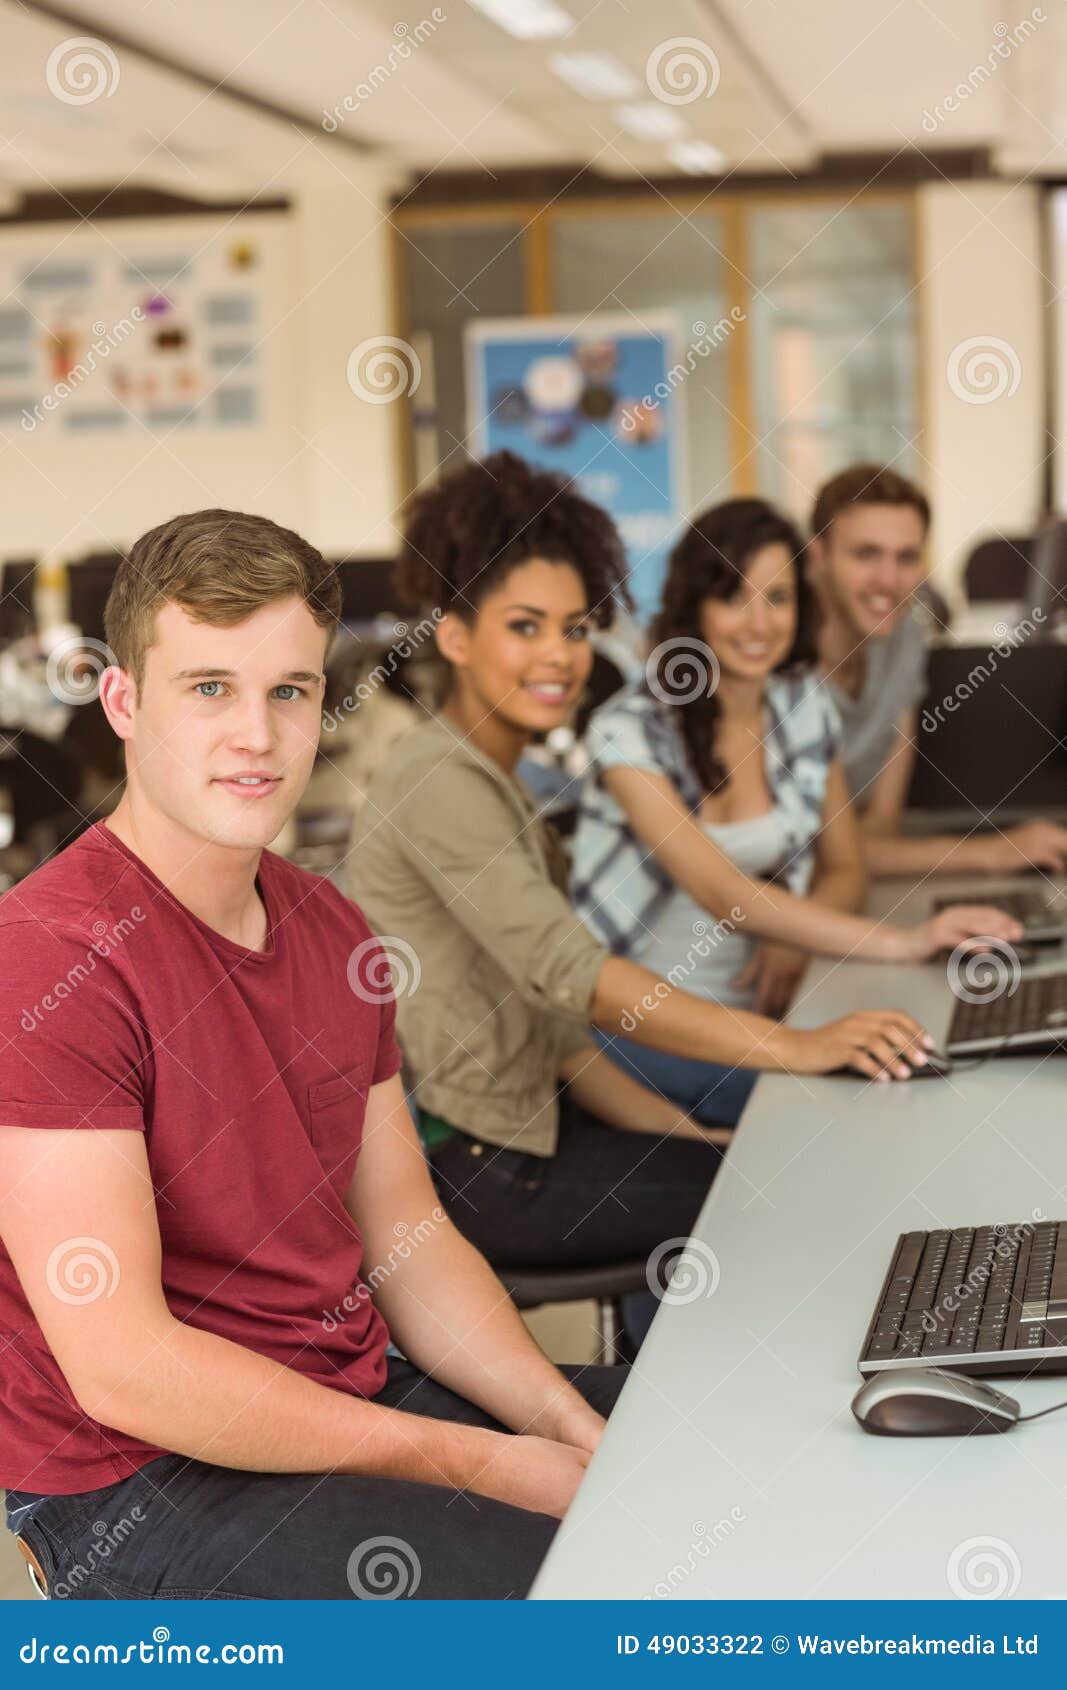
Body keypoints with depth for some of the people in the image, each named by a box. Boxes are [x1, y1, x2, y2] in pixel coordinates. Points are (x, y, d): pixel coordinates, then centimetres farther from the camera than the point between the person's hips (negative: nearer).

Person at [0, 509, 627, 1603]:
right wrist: (480, 1467, -20)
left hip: (364, 1393, 8)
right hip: (142, 1484, -8)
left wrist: (575, 1433, -6)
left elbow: (407, 1242, 11)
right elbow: (121, 1367, -23)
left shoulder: (328, 929, 8)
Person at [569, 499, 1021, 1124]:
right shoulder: (631, 728, -15)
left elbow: (845, 871, 13)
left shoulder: (806, 704, 5)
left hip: (755, 1007, 6)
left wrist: (793, 938, -12)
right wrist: (901, 942, -35)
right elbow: (724, 896, -26)